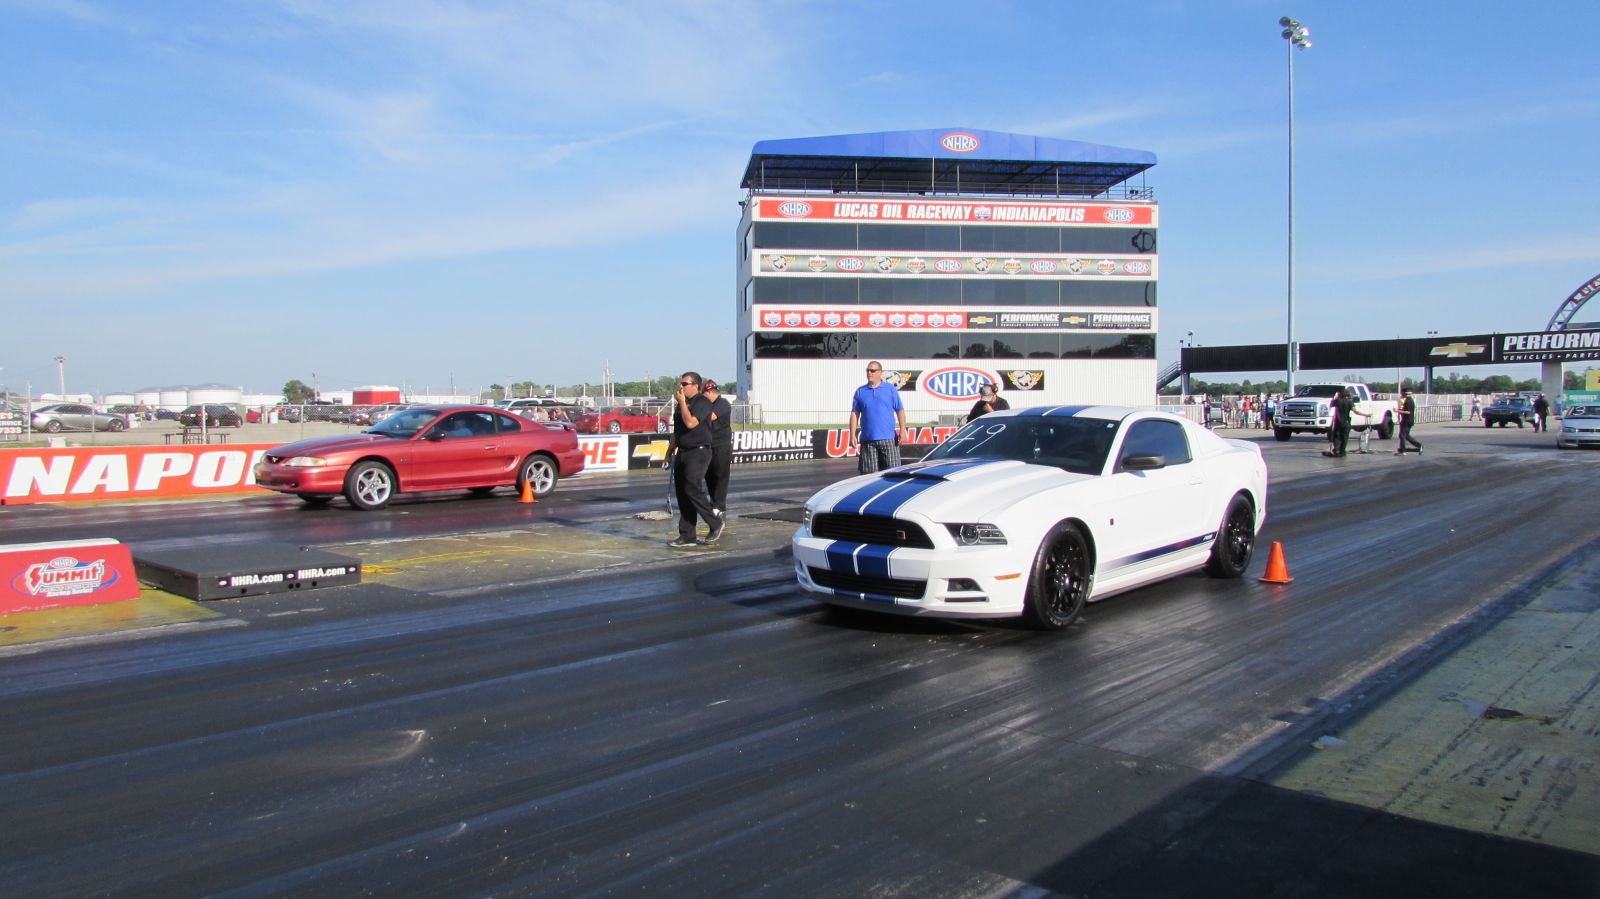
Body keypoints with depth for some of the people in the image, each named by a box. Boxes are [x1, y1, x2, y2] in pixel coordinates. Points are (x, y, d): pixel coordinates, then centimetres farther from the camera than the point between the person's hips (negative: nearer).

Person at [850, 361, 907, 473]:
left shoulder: (891, 389, 6)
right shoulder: (860, 391, 10)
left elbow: (900, 411, 4)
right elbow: (854, 414, 8)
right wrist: (853, 435, 0)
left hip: (888, 439, -1)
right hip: (867, 440, 1)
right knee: (869, 473, 3)